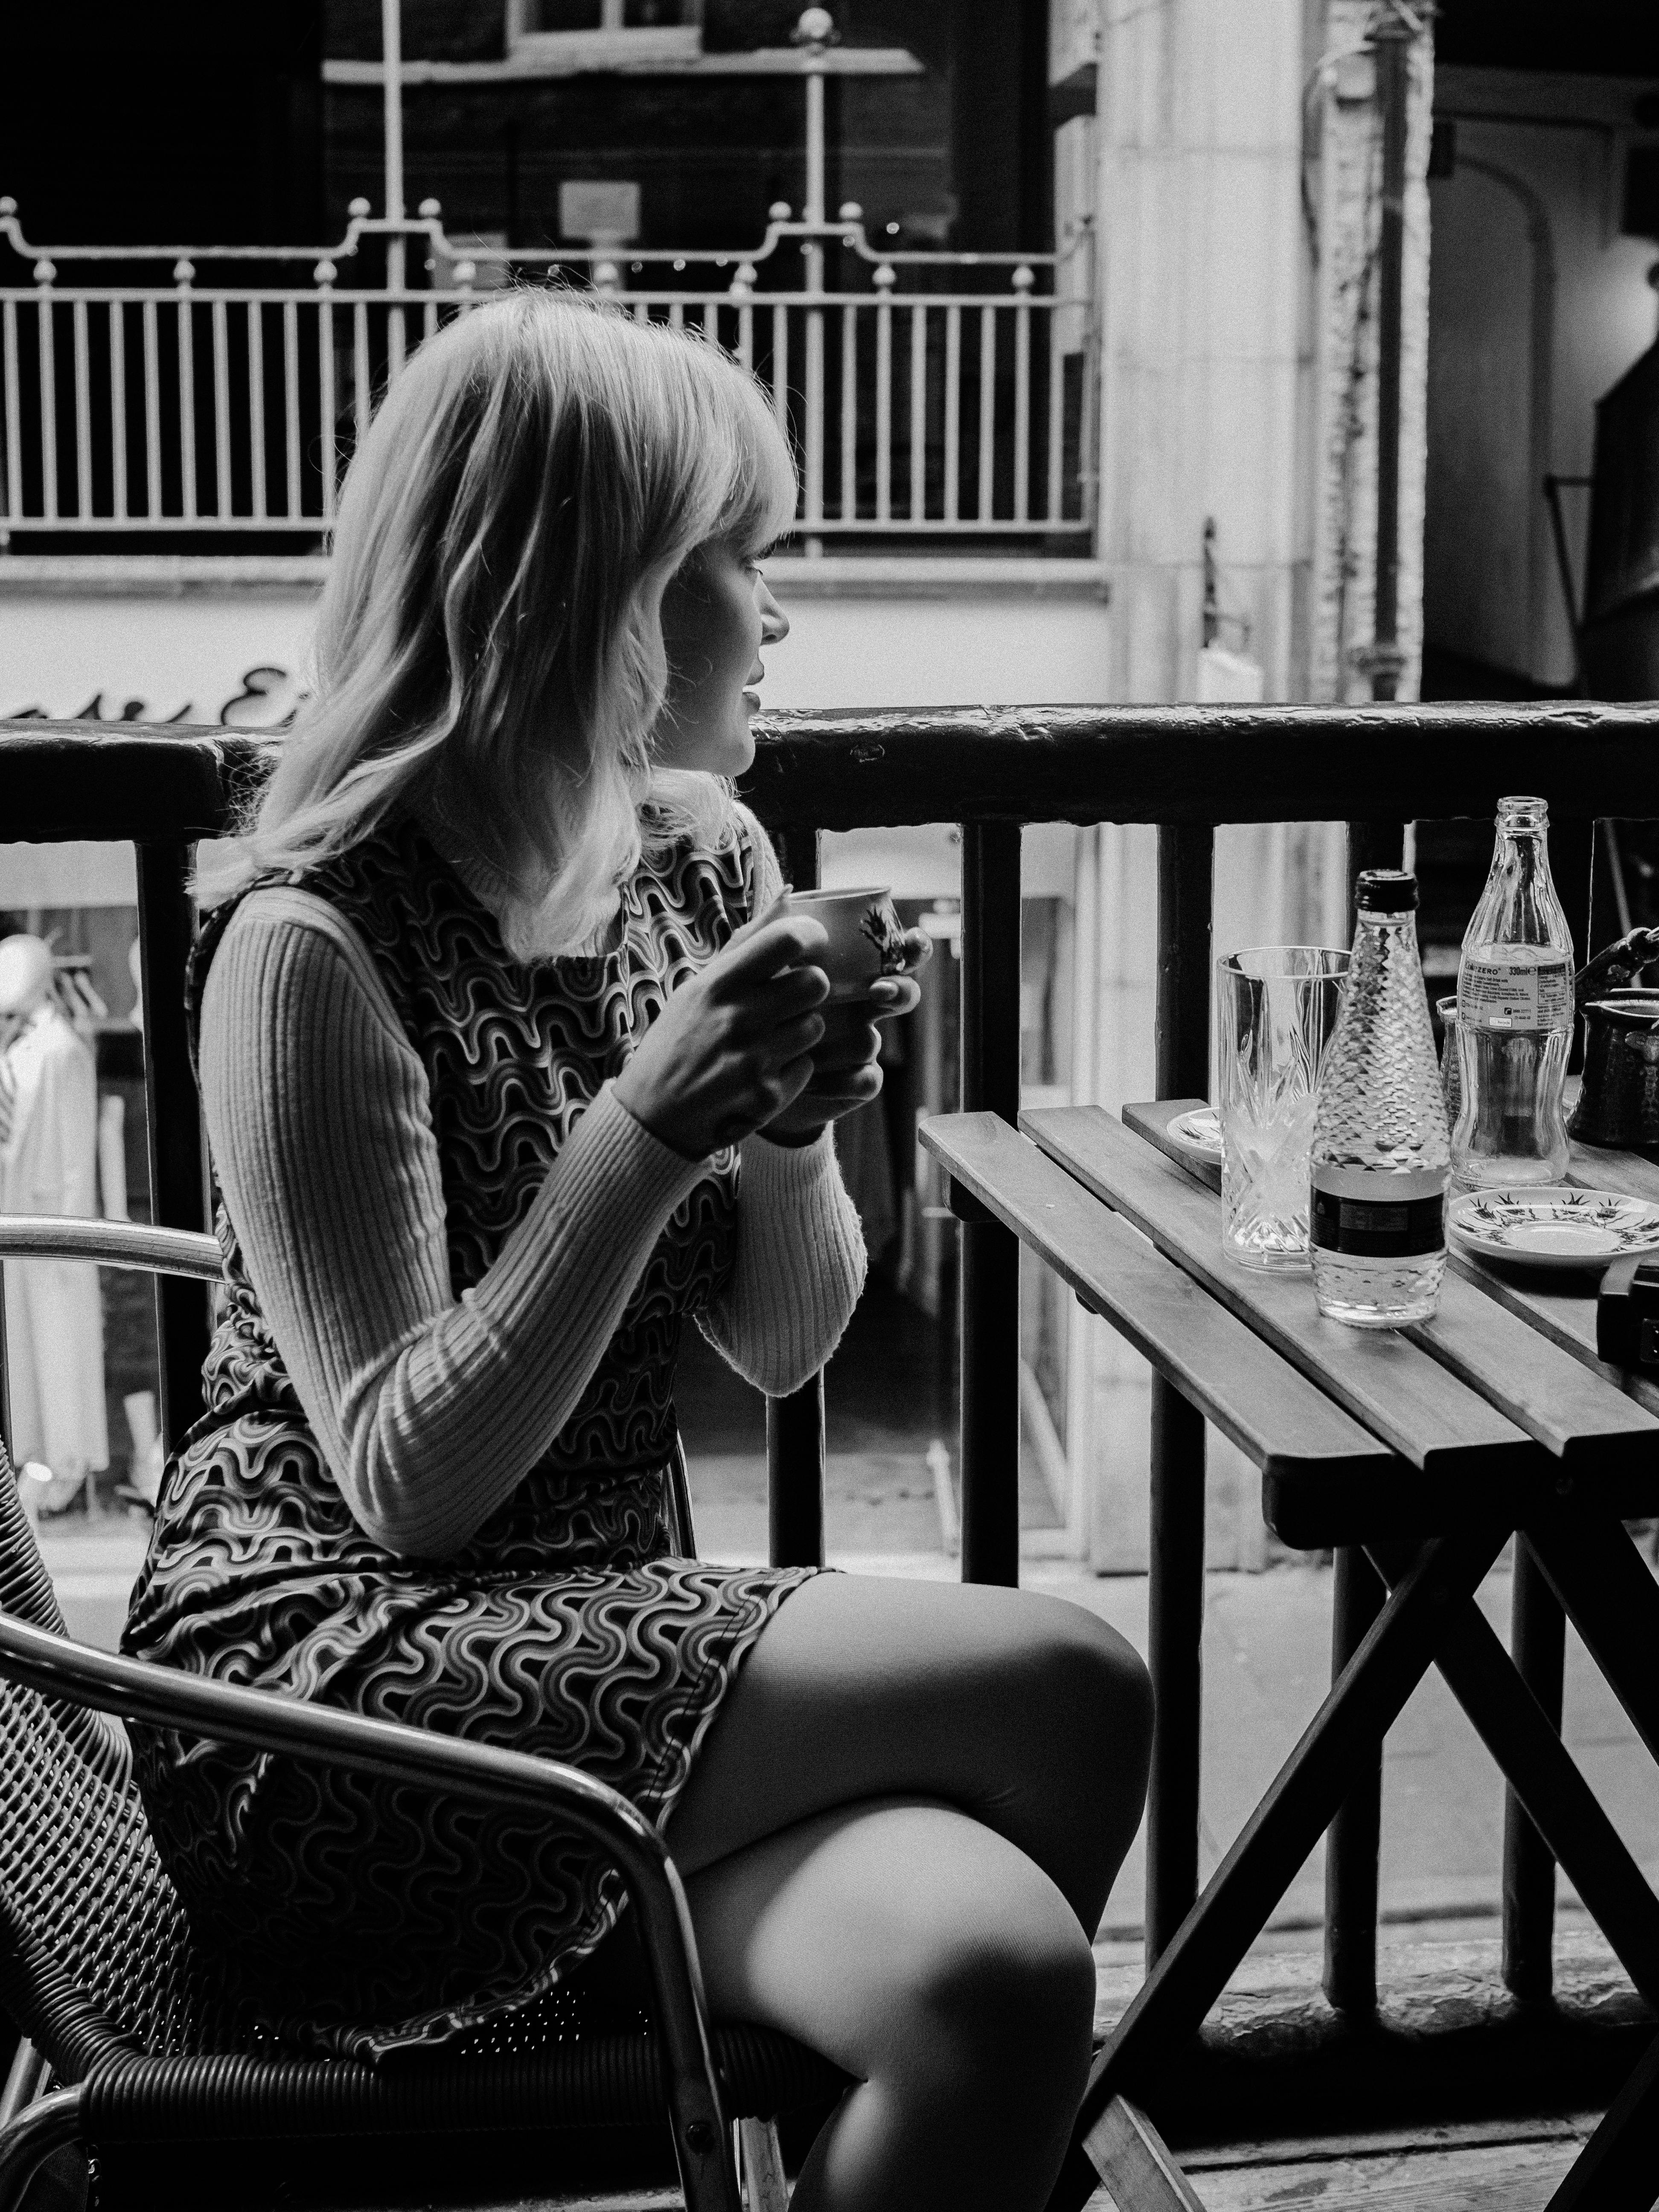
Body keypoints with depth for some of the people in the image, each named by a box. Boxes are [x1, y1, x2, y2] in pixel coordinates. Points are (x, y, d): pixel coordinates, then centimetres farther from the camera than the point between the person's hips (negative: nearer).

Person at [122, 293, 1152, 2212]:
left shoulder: (704, 863, 5)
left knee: (993, 1977, -21)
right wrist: (648, 1130, -25)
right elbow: (405, 1482, -18)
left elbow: (784, 1351, 11)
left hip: (606, 1642, 6)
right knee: (1067, 1696, -19)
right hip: (327, 1691, -6)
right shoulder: (314, 945, -15)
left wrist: (794, 1129, -10)